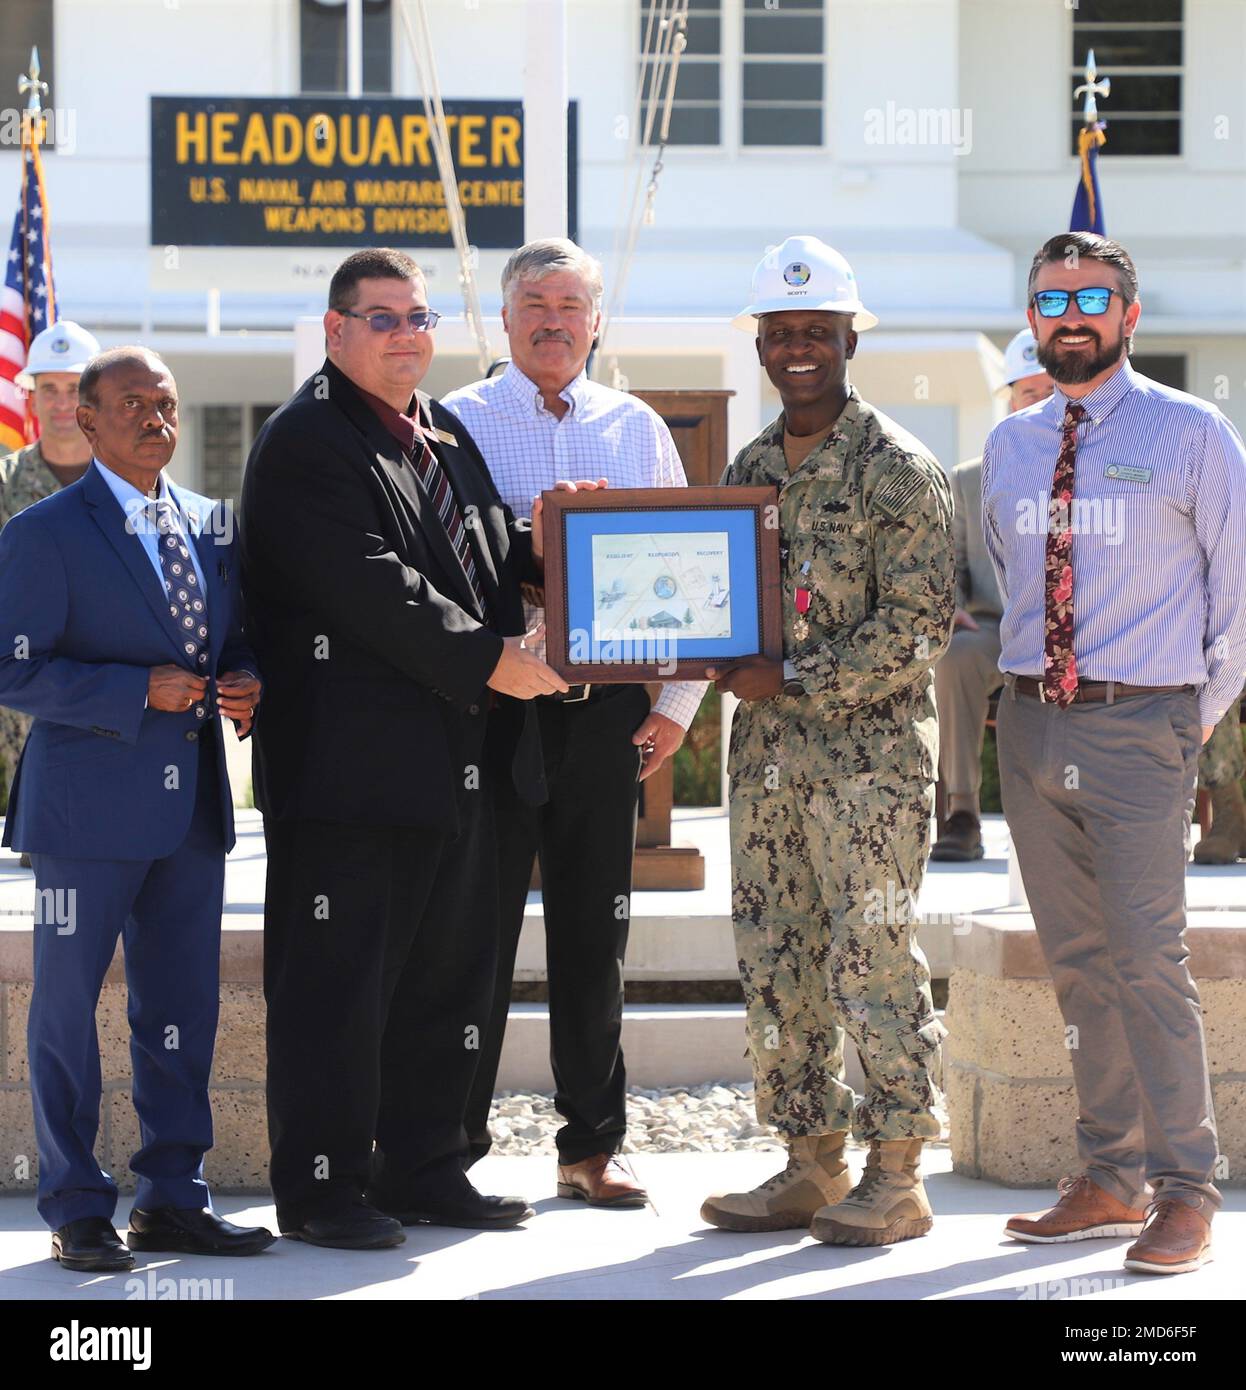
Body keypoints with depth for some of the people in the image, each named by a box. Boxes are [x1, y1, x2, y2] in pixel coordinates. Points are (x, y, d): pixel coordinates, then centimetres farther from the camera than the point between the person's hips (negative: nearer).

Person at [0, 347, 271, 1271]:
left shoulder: (213, 527, 13)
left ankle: (173, 1198, 18)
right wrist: (141, 691, -18)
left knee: (184, 1004, 9)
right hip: (87, 806, -6)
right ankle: (77, 1208, 8)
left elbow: (236, 640, 21)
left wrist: (246, 685, -2)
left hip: (192, 808, 6)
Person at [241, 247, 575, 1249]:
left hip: (455, 763, 9)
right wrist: (486, 659, -19)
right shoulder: (305, 443, -9)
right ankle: (322, 1187, 4)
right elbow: (369, 584, -19)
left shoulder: (447, 436, 18)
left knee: (449, 970, 12)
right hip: (351, 763, -8)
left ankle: (425, 1169, 22)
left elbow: (482, 560, 24)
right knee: (338, 977, -3)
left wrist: (537, 545, 2)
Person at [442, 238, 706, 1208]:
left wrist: (677, 705, 4)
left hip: (608, 709, 3)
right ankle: (453, 1145, 4)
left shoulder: (640, 430, 12)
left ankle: (593, 1145, 14)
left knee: (596, 930, 7)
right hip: (494, 697, -3)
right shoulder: (458, 422, 4)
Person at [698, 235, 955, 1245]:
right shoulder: (749, 469, 14)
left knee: (872, 963, -5)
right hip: (768, 753, 7)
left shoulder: (897, 469, -7)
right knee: (776, 966, 8)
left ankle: (897, 1179, 2)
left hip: (871, 753, -7)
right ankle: (812, 1167, 17)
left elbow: (922, 621, -14)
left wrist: (795, 680, -16)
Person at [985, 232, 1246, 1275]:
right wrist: (1042, 680, 15)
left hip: (1139, 728, -5)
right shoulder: (1010, 447, 12)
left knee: (1149, 962, -10)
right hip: (1032, 725, 5)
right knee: (1079, 963, 9)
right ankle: (1110, 1180, 16)